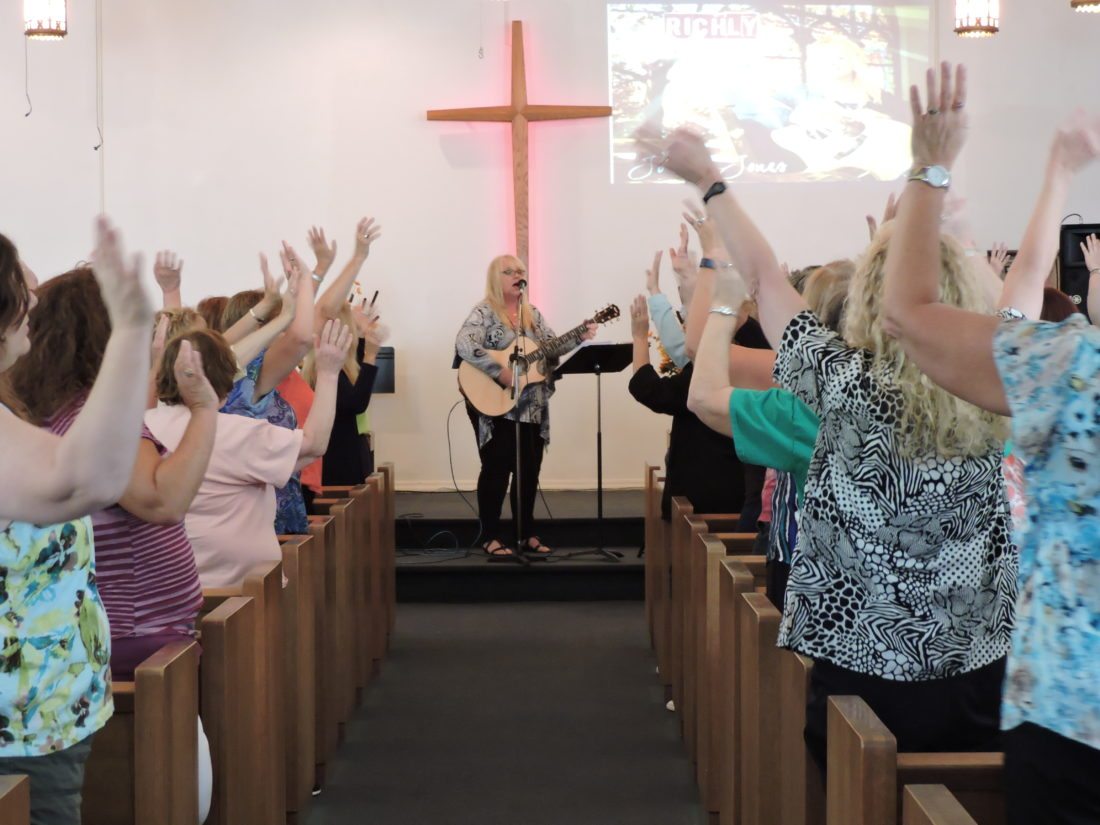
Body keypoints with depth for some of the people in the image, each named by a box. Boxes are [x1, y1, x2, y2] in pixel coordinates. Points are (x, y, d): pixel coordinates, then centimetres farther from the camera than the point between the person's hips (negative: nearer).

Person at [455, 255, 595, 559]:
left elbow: (552, 348, 11)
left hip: (531, 407, 6)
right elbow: (464, 345, -23)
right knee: (496, 469, -4)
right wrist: (499, 372, -28)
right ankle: (491, 537, 4)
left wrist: (579, 337, -6)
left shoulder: (533, 314, 13)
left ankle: (527, 535, 19)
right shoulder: (484, 313, -8)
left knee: (529, 471, 9)